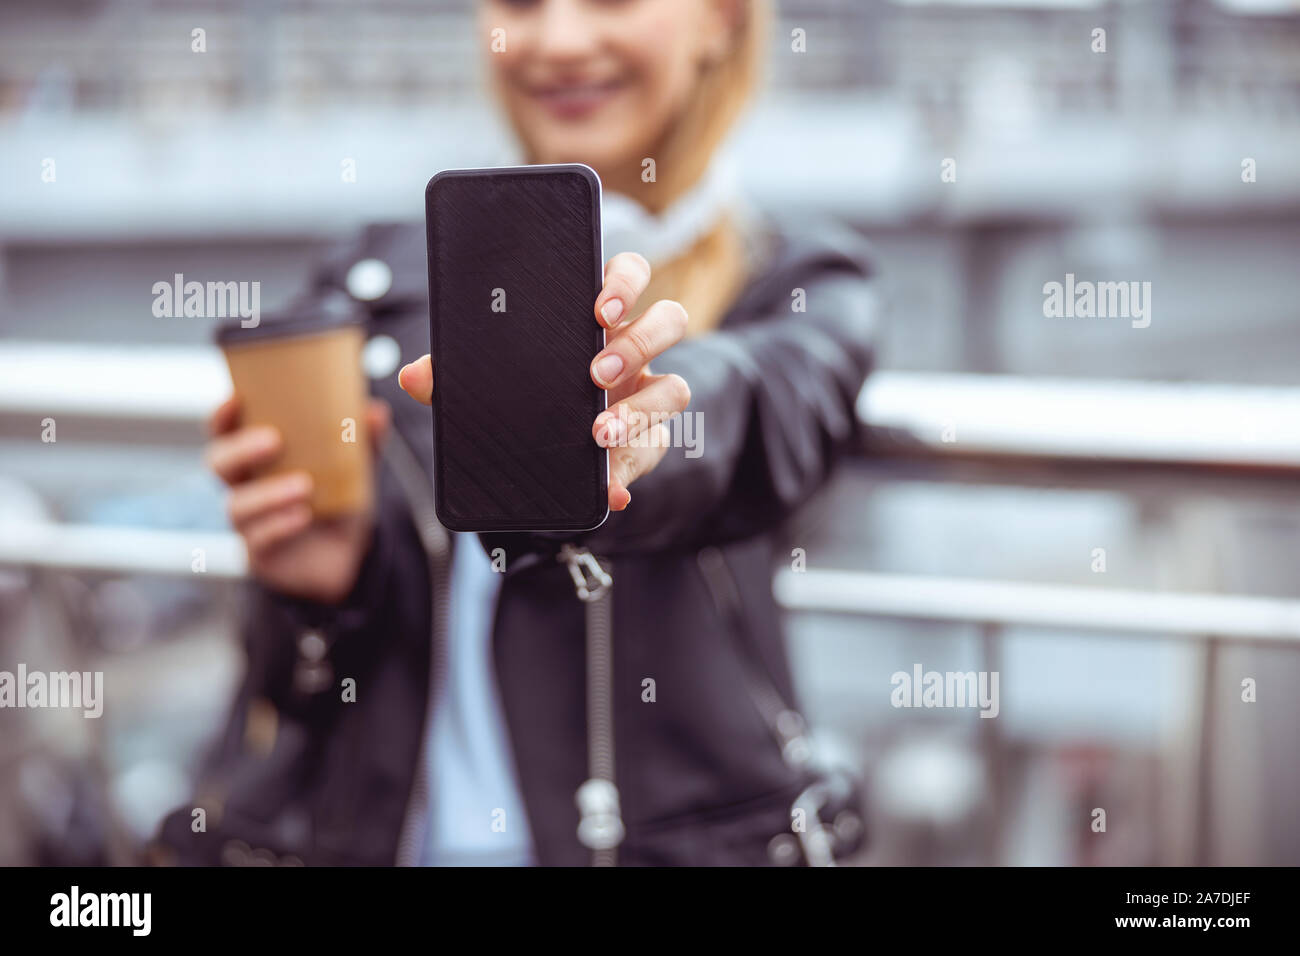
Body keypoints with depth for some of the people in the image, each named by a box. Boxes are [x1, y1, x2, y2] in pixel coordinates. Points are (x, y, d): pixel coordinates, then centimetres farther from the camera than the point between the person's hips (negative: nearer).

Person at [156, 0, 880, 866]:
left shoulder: (802, 285, 9)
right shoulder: (378, 283, 16)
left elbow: (774, 409, -17)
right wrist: (321, 589, -5)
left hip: (665, 835, 0)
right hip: (354, 833, 0)